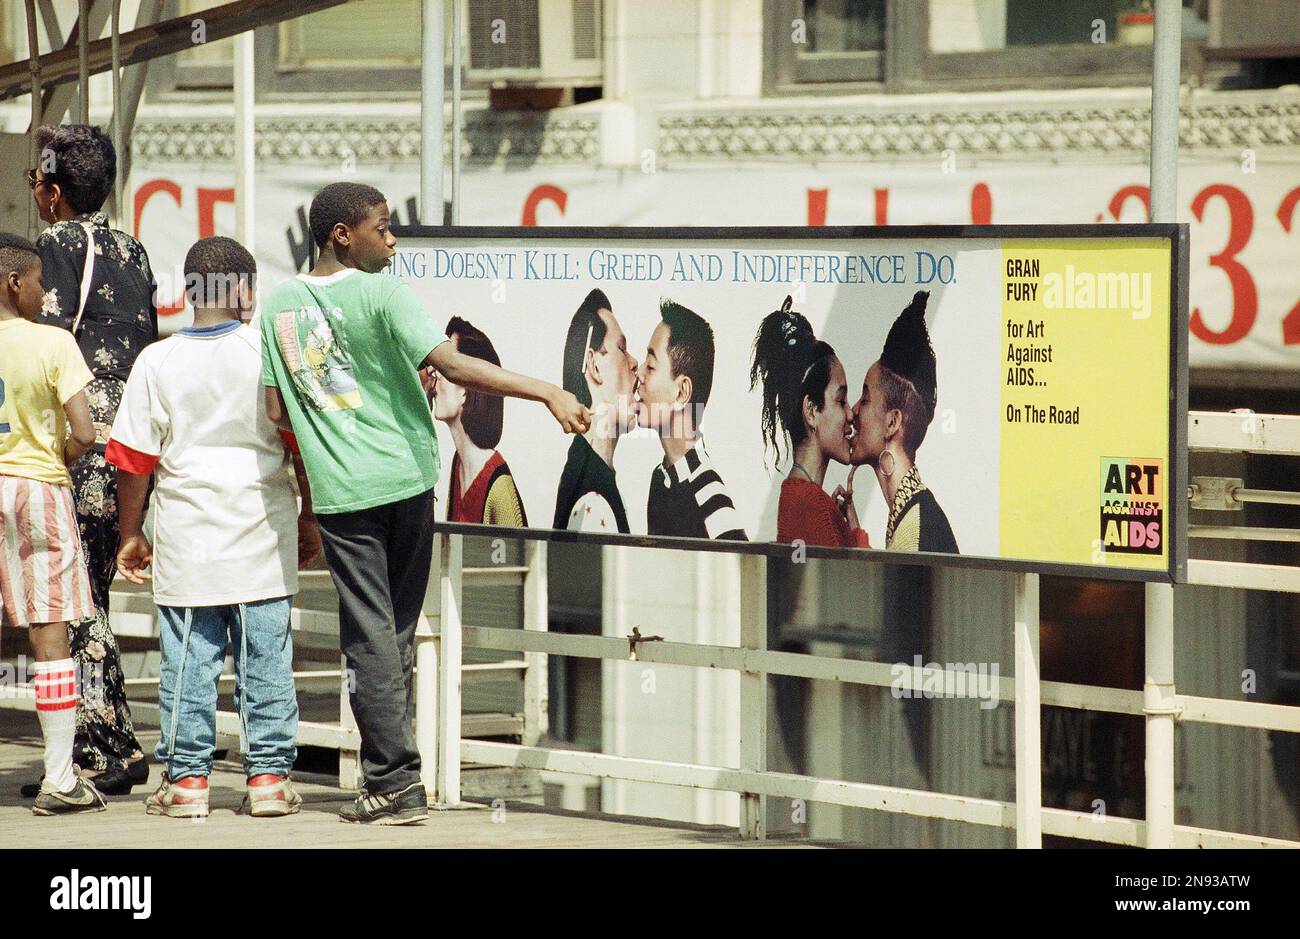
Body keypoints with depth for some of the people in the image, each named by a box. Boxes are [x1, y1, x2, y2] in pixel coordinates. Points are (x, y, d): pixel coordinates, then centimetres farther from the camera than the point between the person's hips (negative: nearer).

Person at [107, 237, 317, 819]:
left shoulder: (158, 362, -2)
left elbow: (134, 460, 0)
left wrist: (130, 534, 11)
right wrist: (308, 518, 14)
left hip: (187, 537, 0)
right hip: (264, 534, 0)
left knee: (187, 661, 4)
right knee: (267, 659, 6)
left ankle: (186, 778, 5)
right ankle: (269, 776, 7)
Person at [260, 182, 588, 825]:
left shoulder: (279, 305, 4)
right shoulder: (382, 295, -7)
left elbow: (277, 411, 7)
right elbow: (453, 366, -18)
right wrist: (548, 394, -20)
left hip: (338, 491, 1)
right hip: (405, 479, -1)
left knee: (370, 637, 1)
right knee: (397, 634, 11)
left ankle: (396, 782, -7)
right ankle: (388, 777, 15)